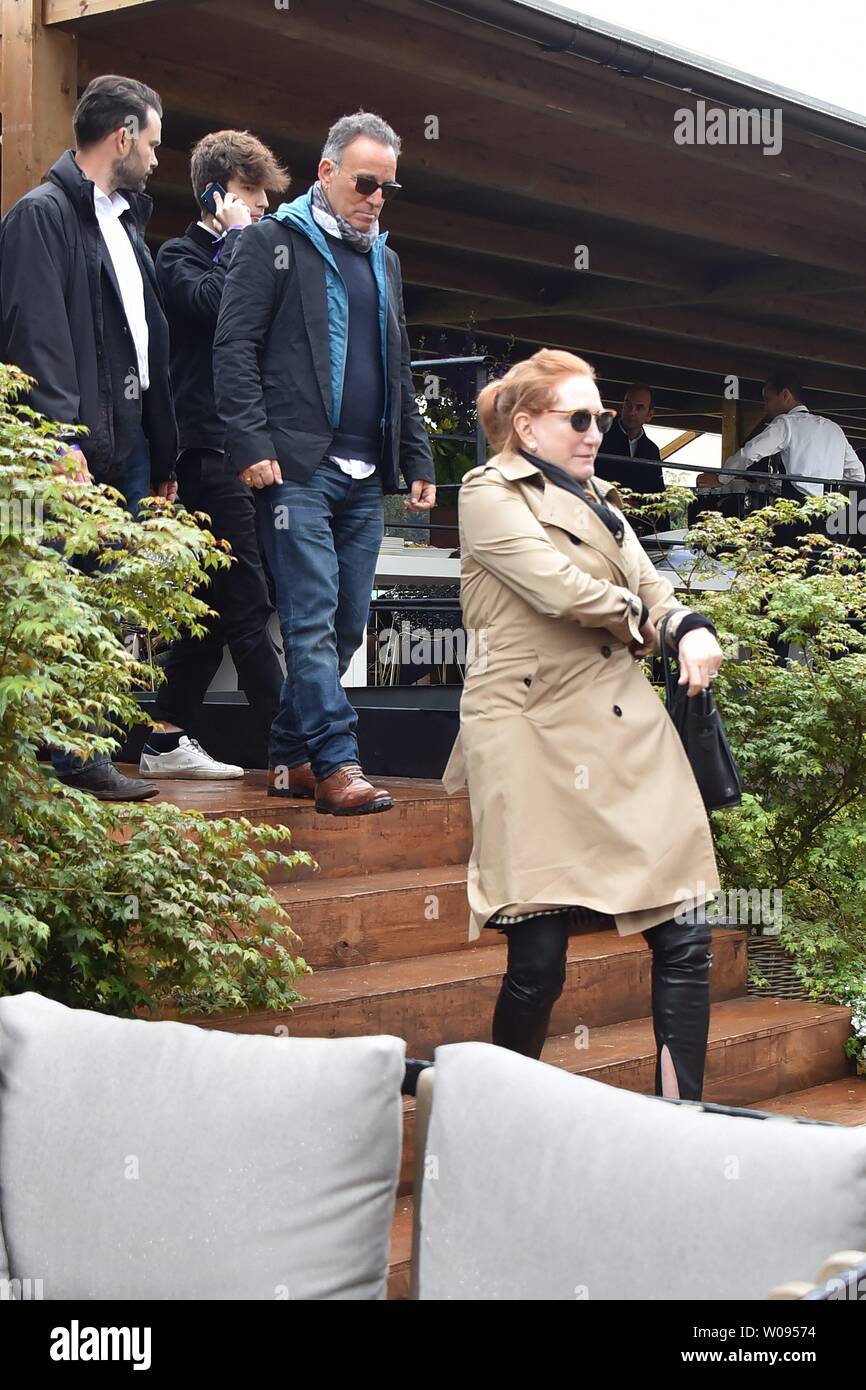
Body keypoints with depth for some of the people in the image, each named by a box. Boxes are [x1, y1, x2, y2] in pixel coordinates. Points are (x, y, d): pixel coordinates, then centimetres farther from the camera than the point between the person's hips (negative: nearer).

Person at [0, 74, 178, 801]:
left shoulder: (125, 224, 23)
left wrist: (164, 454, 20)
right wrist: (61, 440, -23)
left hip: (126, 450, 8)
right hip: (79, 449, -8)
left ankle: (88, 752, 12)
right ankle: (72, 757, -1)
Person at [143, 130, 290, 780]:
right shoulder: (179, 256, 2)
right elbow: (214, 300, -20)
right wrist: (236, 236, -8)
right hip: (214, 449, -8)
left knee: (219, 602, 10)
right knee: (248, 603, -9)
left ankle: (168, 741, 17)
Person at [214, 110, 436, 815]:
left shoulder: (384, 261, 22)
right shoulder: (274, 242, 2)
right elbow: (235, 349, -5)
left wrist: (418, 460, 19)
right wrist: (252, 446, -14)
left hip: (366, 477, 7)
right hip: (298, 467, -7)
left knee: (348, 625, 6)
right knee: (313, 618, -11)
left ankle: (290, 756, 15)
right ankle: (336, 763, -11)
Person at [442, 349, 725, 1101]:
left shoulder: (595, 497, 24)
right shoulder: (491, 494, 0)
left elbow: (650, 586, 18)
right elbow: (562, 589, -15)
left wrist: (691, 629, -5)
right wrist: (637, 618, 3)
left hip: (630, 729, 7)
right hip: (539, 733, -7)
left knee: (685, 938, 1)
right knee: (538, 961, -7)